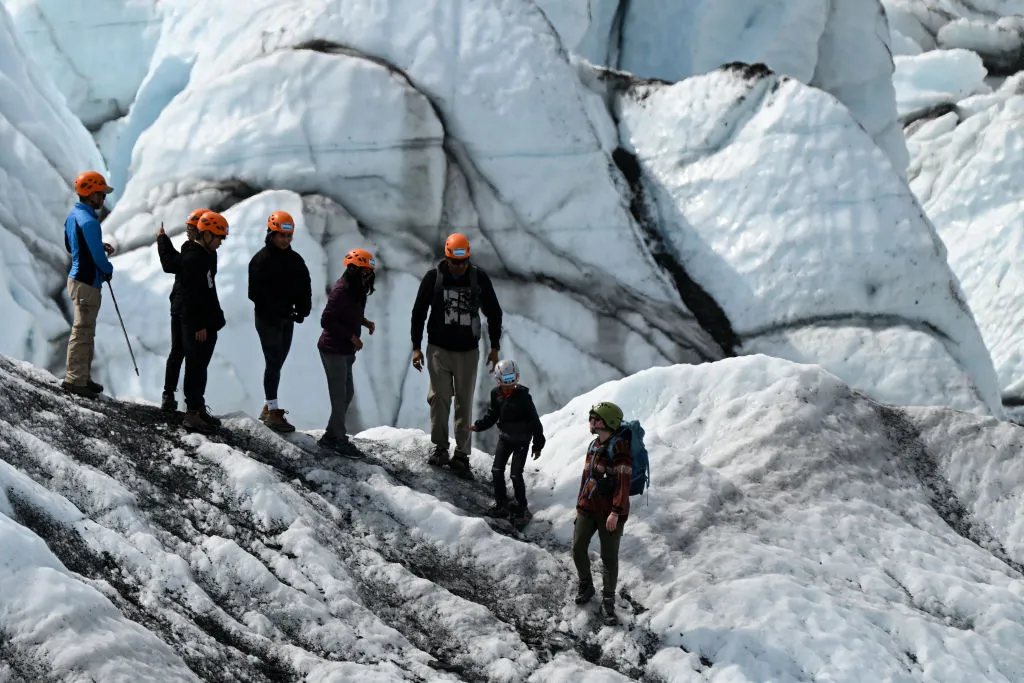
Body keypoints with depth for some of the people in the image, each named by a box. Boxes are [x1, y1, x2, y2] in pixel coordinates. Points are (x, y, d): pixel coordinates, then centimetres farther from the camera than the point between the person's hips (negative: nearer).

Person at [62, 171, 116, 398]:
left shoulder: (73, 216, 8)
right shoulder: (88, 222, -23)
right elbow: (97, 256, -21)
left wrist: (101, 247, 12)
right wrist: (108, 269, 0)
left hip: (76, 278, 10)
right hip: (88, 283, -10)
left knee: (86, 332, 18)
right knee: (82, 332, -4)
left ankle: (82, 377, 24)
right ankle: (74, 380, 0)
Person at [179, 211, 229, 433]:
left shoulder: (208, 255, 14)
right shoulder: (192, 258, -17)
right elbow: (191, 295, -21)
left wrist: (215, 318, 21)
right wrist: (198, 325, -21)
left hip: (208, 323, 10)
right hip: (196, 326, -10)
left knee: (201, 367, 15)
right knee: (195, 367, -8)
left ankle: (199, 408, 22)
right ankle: (192, 413, -6)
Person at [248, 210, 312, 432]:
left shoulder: (295, 260, 9)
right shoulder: (262, 259, -10)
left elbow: (304, 288, 10)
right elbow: (256, 293, -15)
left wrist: (302, 310, -6)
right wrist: (275, 311, -19)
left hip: (287, 319, 7)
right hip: (268, 319, -6)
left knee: (277, 363, 11)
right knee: (273, 363, -10)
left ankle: (268, 408, 20)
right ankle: (273, 412, -10)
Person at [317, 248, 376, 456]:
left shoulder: (356, 290, 9)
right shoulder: (341, 291, -20)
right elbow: (327, 321, -23)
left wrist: (364, 322, 2)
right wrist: (352, 336, -20)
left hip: (345, 351, 10)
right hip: (333, 350, -10)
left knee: (347, 393, 14)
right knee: (340, 396, -2)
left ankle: (330, 437, 23)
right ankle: (340, 440, 7)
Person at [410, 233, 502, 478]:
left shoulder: (479, 278, 0)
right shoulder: (433, 278, -3)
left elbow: (494, 313, 10)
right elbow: (419, 313, 6)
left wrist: (494, 347, 8)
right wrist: (416, 347, 2)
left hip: (468, 351, 1)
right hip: (439, 349, -1)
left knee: (465, 403, -1)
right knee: (439, 397, -9)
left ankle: (461, 455, 1)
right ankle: (440, 447, 4)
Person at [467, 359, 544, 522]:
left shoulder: (522, 396, -19)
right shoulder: (496, 394, -3)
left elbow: (534, 421, -13)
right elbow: (491, 415, 10)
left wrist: (538, 445, -10)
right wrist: (478, 426, -7)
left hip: (521, 440, -6)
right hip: (505, 437, 6)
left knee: (516, 474, -7)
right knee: (497, 470, 3)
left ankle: (522, 508, 8)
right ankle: (501, 505, 18)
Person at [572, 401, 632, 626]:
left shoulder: (619, 447, -16)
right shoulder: (594, 445, 10)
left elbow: (623, 483, -20)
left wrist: (616, 512, -24)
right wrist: (580, 503, 20)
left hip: (610, 513, -7)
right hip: (588, 508, 7)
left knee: (609, 557, 0)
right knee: (578, 548, 5)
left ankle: (608, 603, 11)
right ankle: (585, 586, 29)